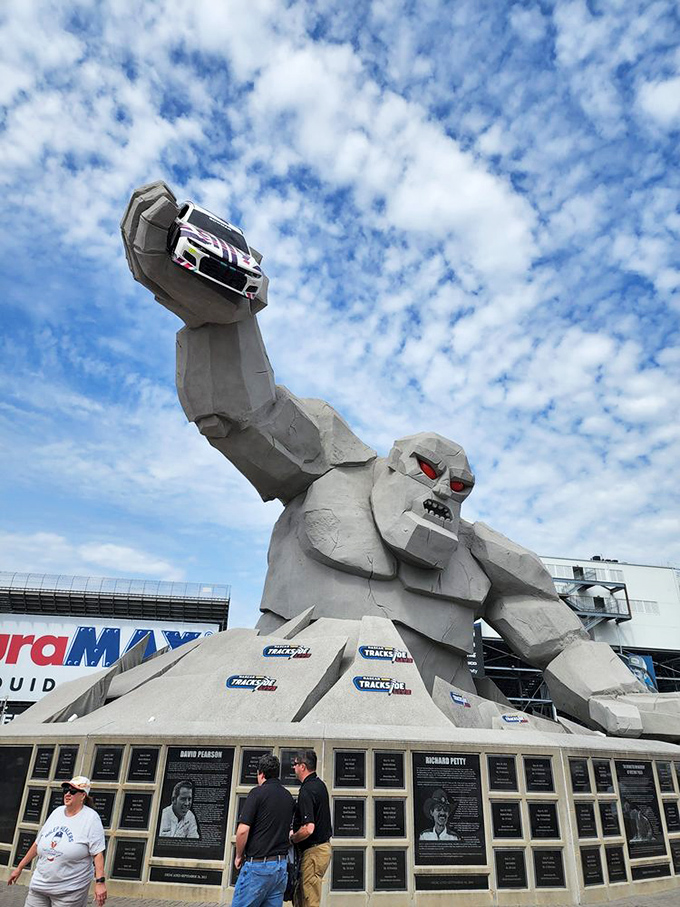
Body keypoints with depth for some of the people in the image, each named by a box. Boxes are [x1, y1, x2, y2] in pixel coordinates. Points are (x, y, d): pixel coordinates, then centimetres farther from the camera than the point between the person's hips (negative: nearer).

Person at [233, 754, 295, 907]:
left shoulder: (258, 792, -10)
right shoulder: (289, 797, 9)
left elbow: (243, 830, -13)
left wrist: (239, 856, 1)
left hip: (258, 864, -6)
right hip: (282, 864, 6)